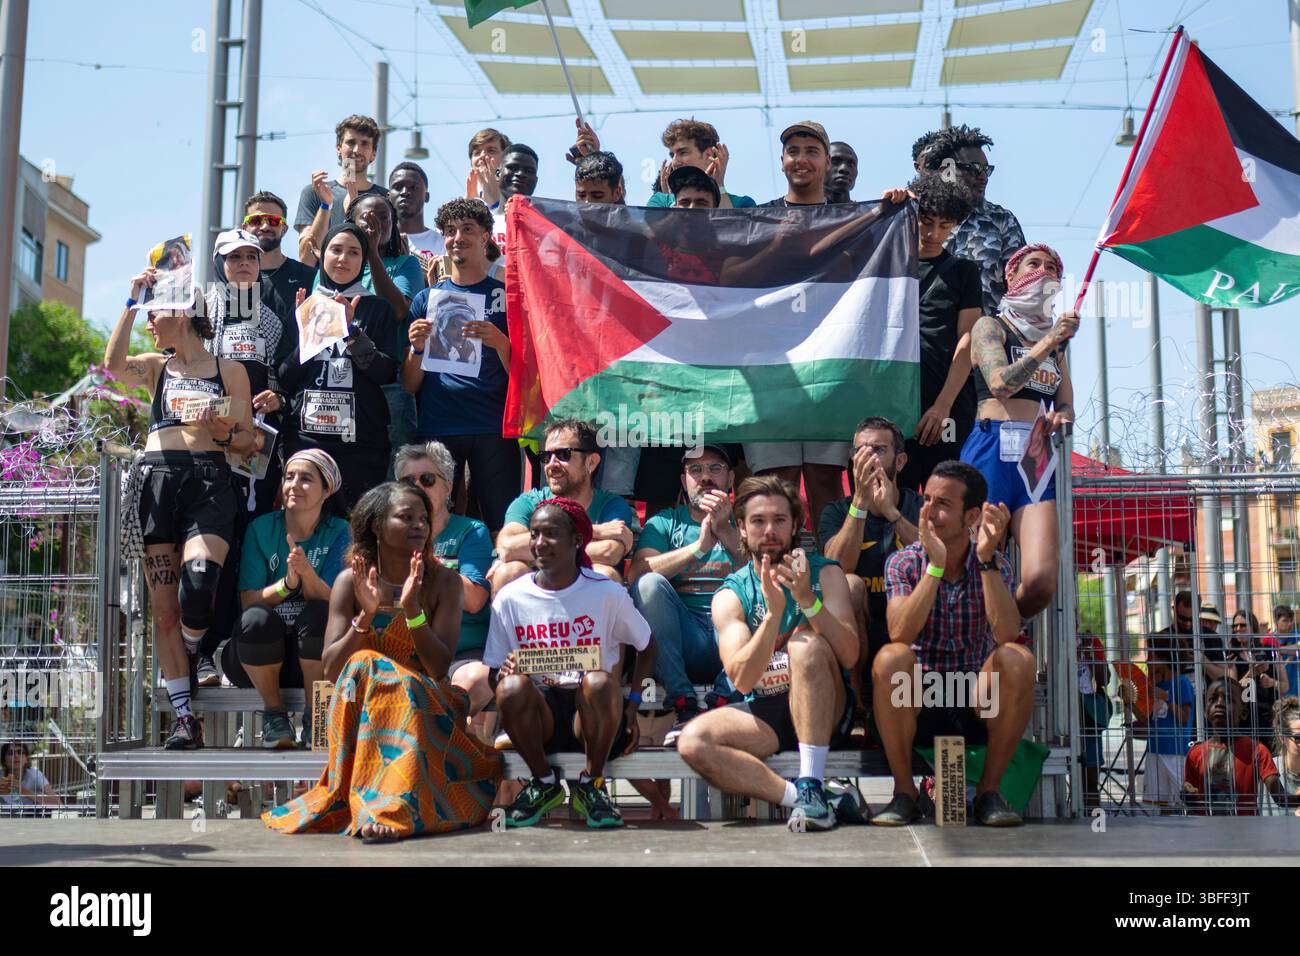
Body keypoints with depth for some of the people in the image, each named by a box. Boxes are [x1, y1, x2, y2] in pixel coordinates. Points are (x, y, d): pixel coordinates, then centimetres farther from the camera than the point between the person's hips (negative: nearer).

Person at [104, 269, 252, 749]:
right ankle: (185, 716, 0)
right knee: (163, 606, -4)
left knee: (198, 583, -25)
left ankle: (190, 654, 8)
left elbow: (248, 440, 12)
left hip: (209, 481, -3)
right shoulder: (155, 366, 20)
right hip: (159, 480, 3)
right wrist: (132, 301, 1)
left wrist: (223, 433, -10)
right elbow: (113, 363, -2)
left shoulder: (230, 369, 14)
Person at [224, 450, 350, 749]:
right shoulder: (261, 529, 0)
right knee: (258, 619, -32)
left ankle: (314, 715, -13)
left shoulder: (338, 532, 0)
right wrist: (288, 583, -27)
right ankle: (274, 712, -9)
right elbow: (248, 601, -8)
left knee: (318, 614, -32)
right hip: (260, 656, 0)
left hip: (315, 655, 0)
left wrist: (307, 572, -32)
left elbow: (330, 601, -12)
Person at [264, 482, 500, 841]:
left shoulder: (444, 582, -1)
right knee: (365, 666, -30)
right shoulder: (351, 580, 1)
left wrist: (413, 609, -23)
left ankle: (390, 807, -43)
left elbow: (439, 669, -11)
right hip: (363, 708, 1)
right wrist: (366, 616, -19)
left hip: (426, 707, -1)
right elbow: (331, 669, -5)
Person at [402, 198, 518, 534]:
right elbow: (409, 385, 11)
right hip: (436, 429, 1)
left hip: (494, 430, -1)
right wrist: (417, 348, -8)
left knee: (502, 528, -5)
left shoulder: (507, 296, 9)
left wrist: (500, 343, -14)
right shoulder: (426, 298, 12)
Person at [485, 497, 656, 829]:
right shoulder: (510, 598, 1)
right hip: (539, 716, 1)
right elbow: (494, 673, 6)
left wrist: (632, 706, -2)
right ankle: (544, 783, -4)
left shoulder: (607, 593, -2)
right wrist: (505, 673, -19)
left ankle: (591, 784, -8)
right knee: (512, 687, -32)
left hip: (592, 716, -1)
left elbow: (646, 646, 11)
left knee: (600, 681, -35)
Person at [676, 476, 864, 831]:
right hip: (764, 713, 1)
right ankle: (801, 798, -26)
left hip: (824, 711, -1)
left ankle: (812, 786, -32)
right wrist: (774, 611, -28)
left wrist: (807, 599, -29)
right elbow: (742, 679, -15)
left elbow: (849, 655, -15)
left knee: (806, 644, -31)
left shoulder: (824, 573, 0)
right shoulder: (730, 595, 0)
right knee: (692, 741, -26)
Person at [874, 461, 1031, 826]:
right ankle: (904, 792, -13)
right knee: (890, 658, -30)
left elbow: (1007, 634, -21)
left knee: (1018, 660, -27)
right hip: (918, 706, -1)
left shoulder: (994, 564, -2)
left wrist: (986, 559, -28)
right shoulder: (903, 563, -4)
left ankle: (989, 790, -10)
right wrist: (936, 565, -30)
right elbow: (900, 635, -23)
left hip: (977, 705, 1)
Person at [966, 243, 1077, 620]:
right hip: (993, 451, -4)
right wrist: (1048, 342, -14)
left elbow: (1066, 407, 23)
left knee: (1041, 581, -13)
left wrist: (1060, 419, -1)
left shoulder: (1055, 341, 25)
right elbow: (1000, 383, -9)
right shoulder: (990, 326, 8)